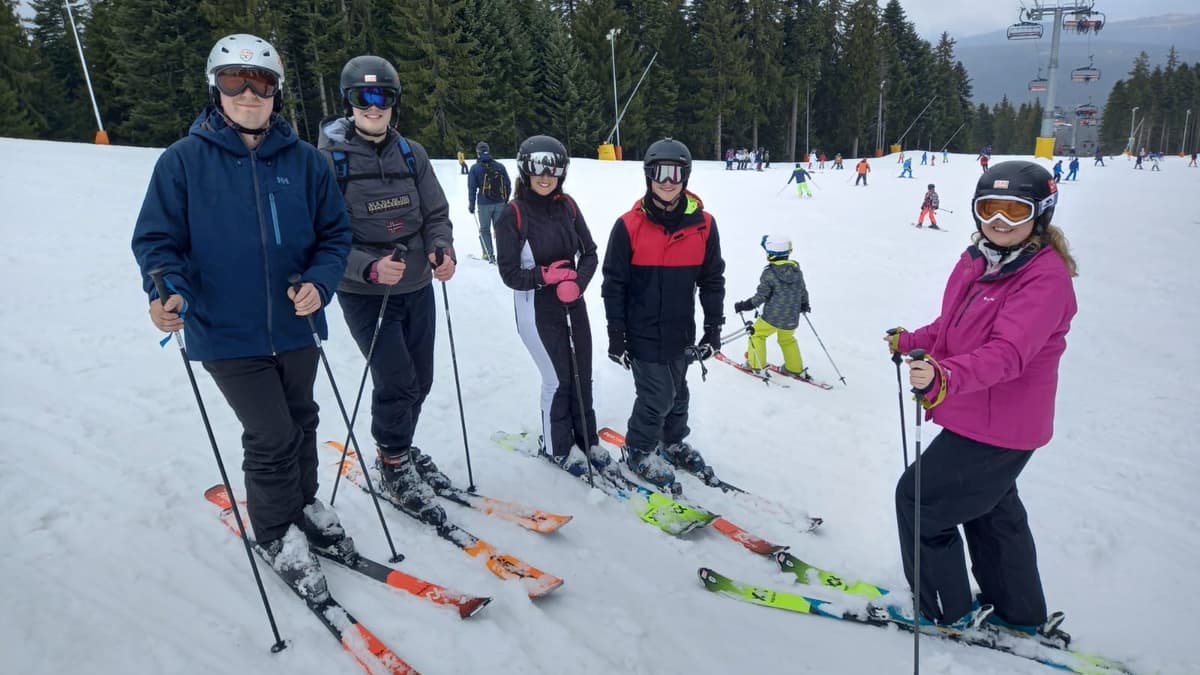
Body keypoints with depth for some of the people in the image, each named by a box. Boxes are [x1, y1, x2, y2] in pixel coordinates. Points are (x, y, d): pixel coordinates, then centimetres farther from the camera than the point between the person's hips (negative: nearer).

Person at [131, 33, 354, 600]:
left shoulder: (304, 161, 0)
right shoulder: (184, 160, -5)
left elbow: (334, 235, 5)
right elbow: (156, 240, -2)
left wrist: (319, 283, -13)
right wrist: (166, 290, -21)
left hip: (295, 326, 3)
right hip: (227, 333, -3)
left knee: (300, 423, 18)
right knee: (273, 437, -1)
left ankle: (304, 505, 42)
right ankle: (277, 535, 24)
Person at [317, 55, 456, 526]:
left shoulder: (411, 153, 5)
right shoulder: (328, 160, -9)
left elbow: (436, 213, 8)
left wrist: (442, 249, -13)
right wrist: (370, 267, -26)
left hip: (418, 288, 5)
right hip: (365, 293, -5)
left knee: (420, 381, 12)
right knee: (397, 383, -7)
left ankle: (401, 451, 38)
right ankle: (393, 468, 17)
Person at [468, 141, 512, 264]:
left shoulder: (475, 168, -5)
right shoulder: (500, 166, 3)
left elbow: (472, 188, -4)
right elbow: (508, 185, 7)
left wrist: (471, 204, 4)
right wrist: (506, 201, 17)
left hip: (484, 204, -2)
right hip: (500, 203, 2)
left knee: (484, 230, 10)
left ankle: (488, 254, 5)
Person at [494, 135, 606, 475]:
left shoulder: (567, 205, 1)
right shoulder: (513, 214, -13)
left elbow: (590, 254, 2)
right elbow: (510, 274, -13)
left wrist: (576, 282, -15)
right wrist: (549, 275, -22)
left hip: (574, 303, 5)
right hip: (537, 309, -5)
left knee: (582, 374, 12)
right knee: (558, 378, 3)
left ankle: (586, 439, 32)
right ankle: (558, 447, 25)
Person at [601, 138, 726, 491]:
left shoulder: (703, 224, -3)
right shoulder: (629, 226, -11)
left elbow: (712, 279, 4)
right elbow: (614, 283, -6)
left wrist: (713, 328, 4)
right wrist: (616, 334, -6)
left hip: (681, 332, 4)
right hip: (643, 333, -4)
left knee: (677, 393, 18)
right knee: (657, 396, -1)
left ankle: (673, 442, 42)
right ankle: (638, 451, 23)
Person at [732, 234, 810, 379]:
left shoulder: (769, 273, -14)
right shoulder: (797, 270, 3)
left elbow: (761, 296, -12)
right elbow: (803, 291, 13)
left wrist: (744, 305, -1)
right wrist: (804, 305, 32)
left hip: (773, 317, -6)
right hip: (792, 319, 6)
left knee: (757, 333, 15)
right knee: (787, 339, 27)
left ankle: (756, 365, 16)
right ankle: (796, 369, 31)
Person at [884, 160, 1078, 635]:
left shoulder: (1046, 277, -23)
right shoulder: (976, 261, 3)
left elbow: (1007, 353, -37)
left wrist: (946, 377, -51)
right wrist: (911, 342, 3)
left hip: (999, 426, -9)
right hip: (975, 415, 9)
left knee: (917, 498, -1)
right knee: (990, 507, 24)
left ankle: (944, 609, 20)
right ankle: (1018, 612, 46)